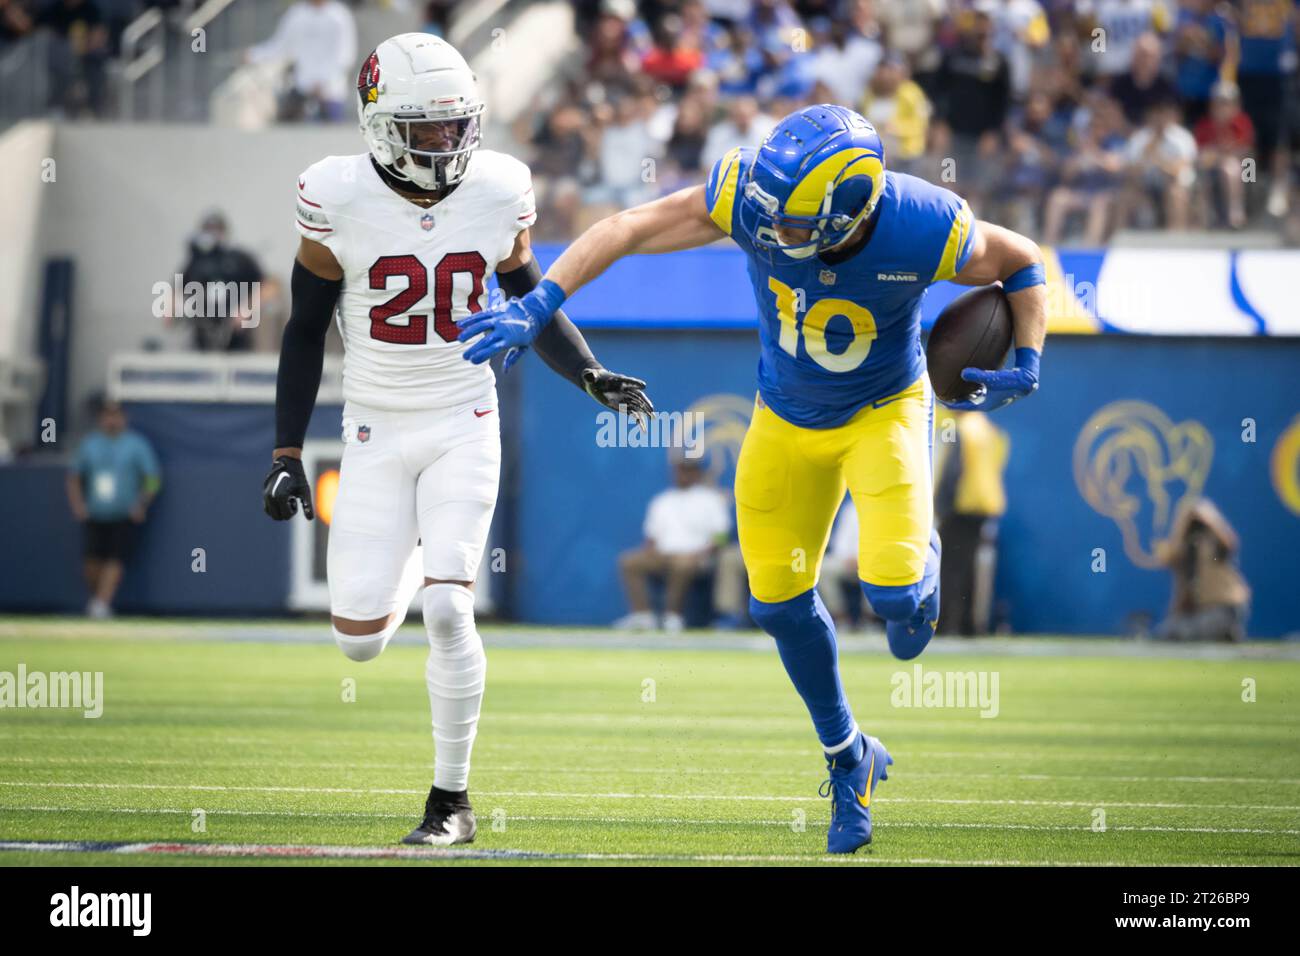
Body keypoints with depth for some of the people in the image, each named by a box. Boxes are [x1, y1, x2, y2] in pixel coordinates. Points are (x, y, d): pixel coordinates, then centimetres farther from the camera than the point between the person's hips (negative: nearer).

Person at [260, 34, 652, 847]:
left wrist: (592, 376, -9)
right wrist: (287, 456, -3)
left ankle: (453, 799, -1)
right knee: (361, 640, -1)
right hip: (377, 430, 0)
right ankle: (407, 564, 38)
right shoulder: (340, 201, -12)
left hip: (464, 427, 0)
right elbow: (305, 332, -3)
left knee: (448, 612, -15)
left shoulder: (497, 194, -6)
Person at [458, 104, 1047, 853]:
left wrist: (1027, 366, -23)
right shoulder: (749, 195, -30)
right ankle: (850, 762, 30)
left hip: (883, 411, -3)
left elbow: (1022, 263, -12)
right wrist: (538, 306, -32)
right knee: (782, 603, 7)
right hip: (788, 419, 3)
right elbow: (629, 229, -25)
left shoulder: (923, 232, -33)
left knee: (894, 591, -21)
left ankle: (921, 563, 20)